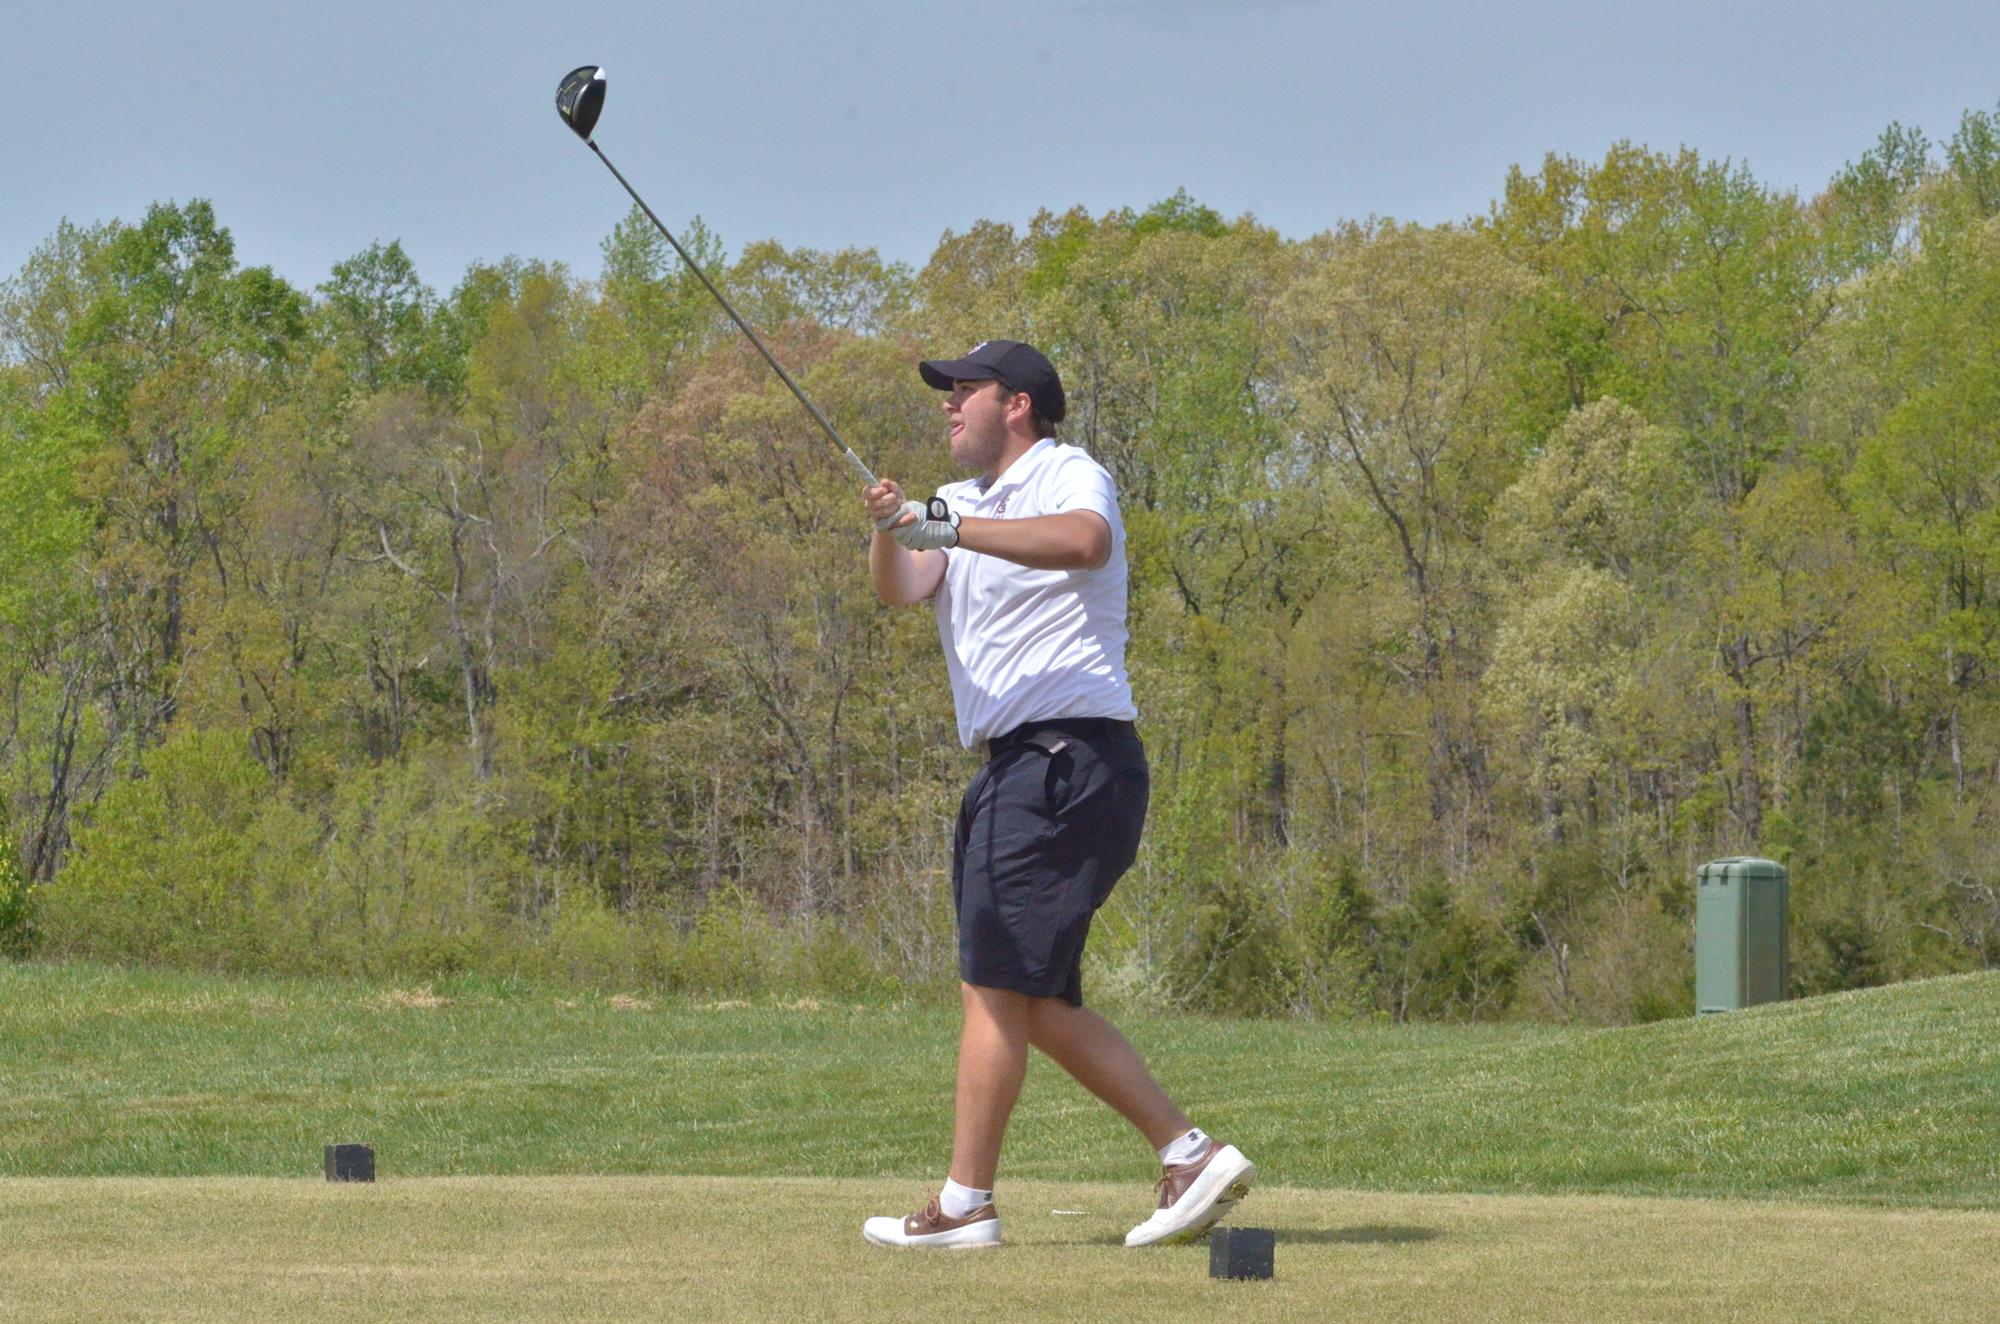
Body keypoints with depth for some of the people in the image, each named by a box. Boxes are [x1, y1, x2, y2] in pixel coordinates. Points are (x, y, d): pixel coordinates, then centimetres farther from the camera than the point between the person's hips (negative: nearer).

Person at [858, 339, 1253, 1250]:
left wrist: (949, 527, -32)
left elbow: (1085, 542, -28)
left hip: (1071, 756, -9)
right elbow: (899, 591, 2)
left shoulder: (1068, 475, -3)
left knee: (997, 983, -10)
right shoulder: (957, 504, 21)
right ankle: (1190, 1154, 9)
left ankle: (966, 1204, -10)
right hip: (1013, 767, 9)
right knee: (1039, 1005, 8)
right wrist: (889, 532, -20)